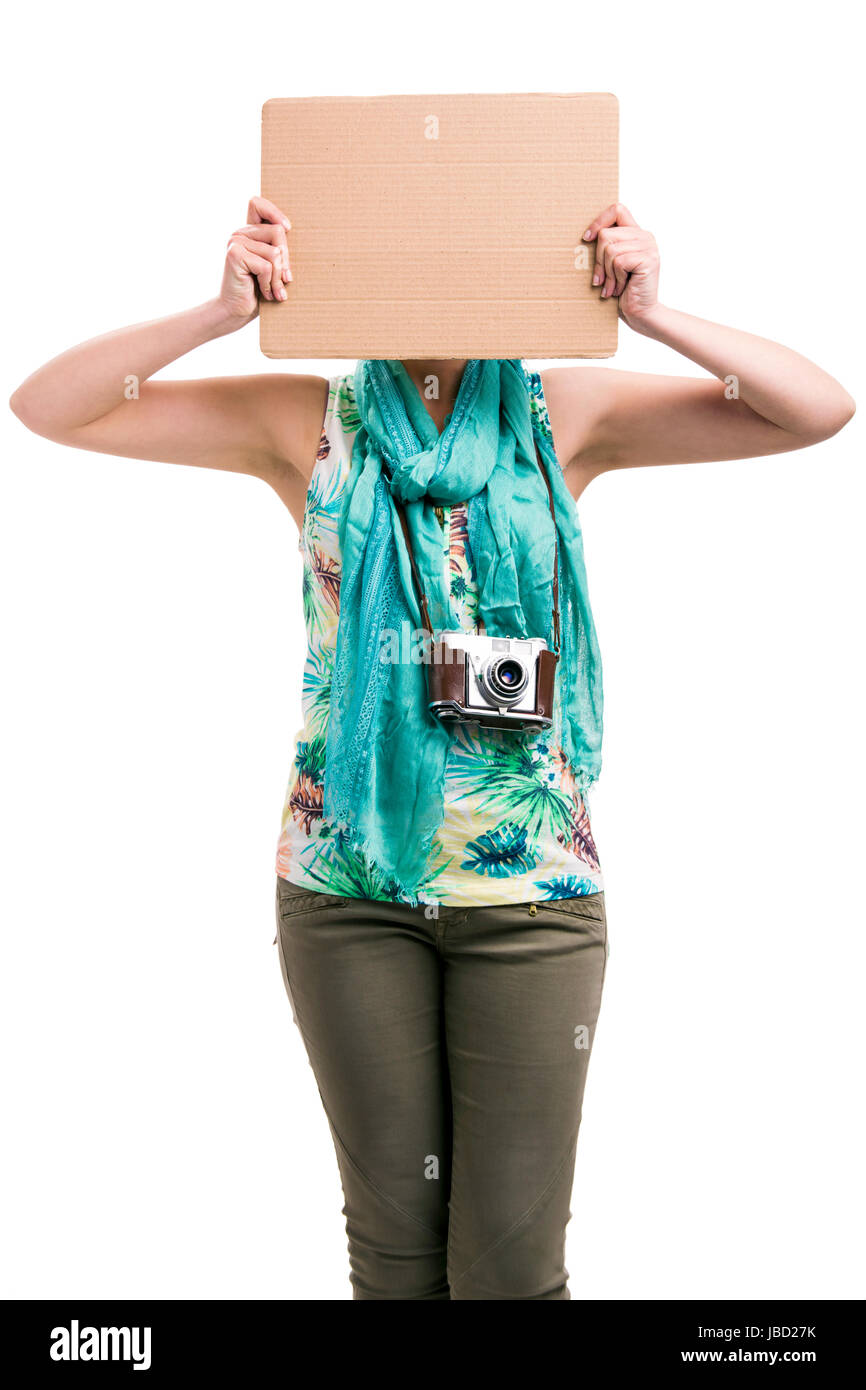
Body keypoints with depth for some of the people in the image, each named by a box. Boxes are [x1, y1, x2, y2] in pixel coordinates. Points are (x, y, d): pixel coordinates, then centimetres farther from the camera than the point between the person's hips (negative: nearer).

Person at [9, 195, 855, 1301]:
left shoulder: (564, 416, 1)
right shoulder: (307, 421, 1)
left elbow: (821, 411, -5)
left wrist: (652, 315, -16)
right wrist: (220, 311, -15)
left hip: (532, 885, 0)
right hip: (349, 881, 1)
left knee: (512, 1259, 6)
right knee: (395, 1238, 13)